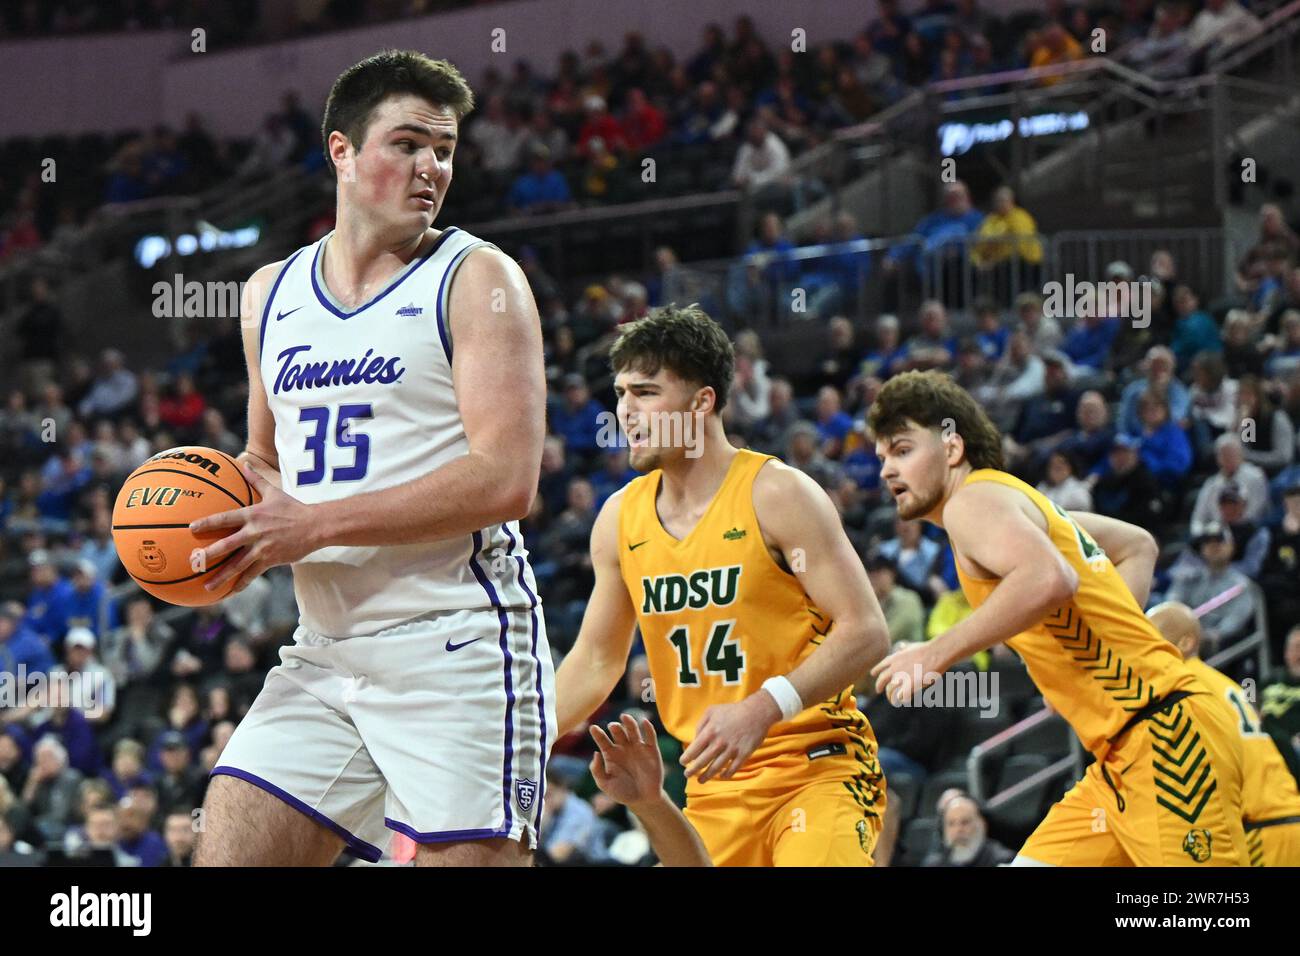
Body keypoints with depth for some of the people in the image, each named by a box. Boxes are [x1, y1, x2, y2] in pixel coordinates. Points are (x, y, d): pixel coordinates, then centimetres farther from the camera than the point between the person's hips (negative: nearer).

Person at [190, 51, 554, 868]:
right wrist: (244, 538, 2)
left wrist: (315, 525, -16)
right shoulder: (273, 294, 14)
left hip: (455, 641, -6)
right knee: (225, 855, -2)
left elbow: (506, 481, -14)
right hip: (324, 649, 6)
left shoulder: (477, 280, -4)